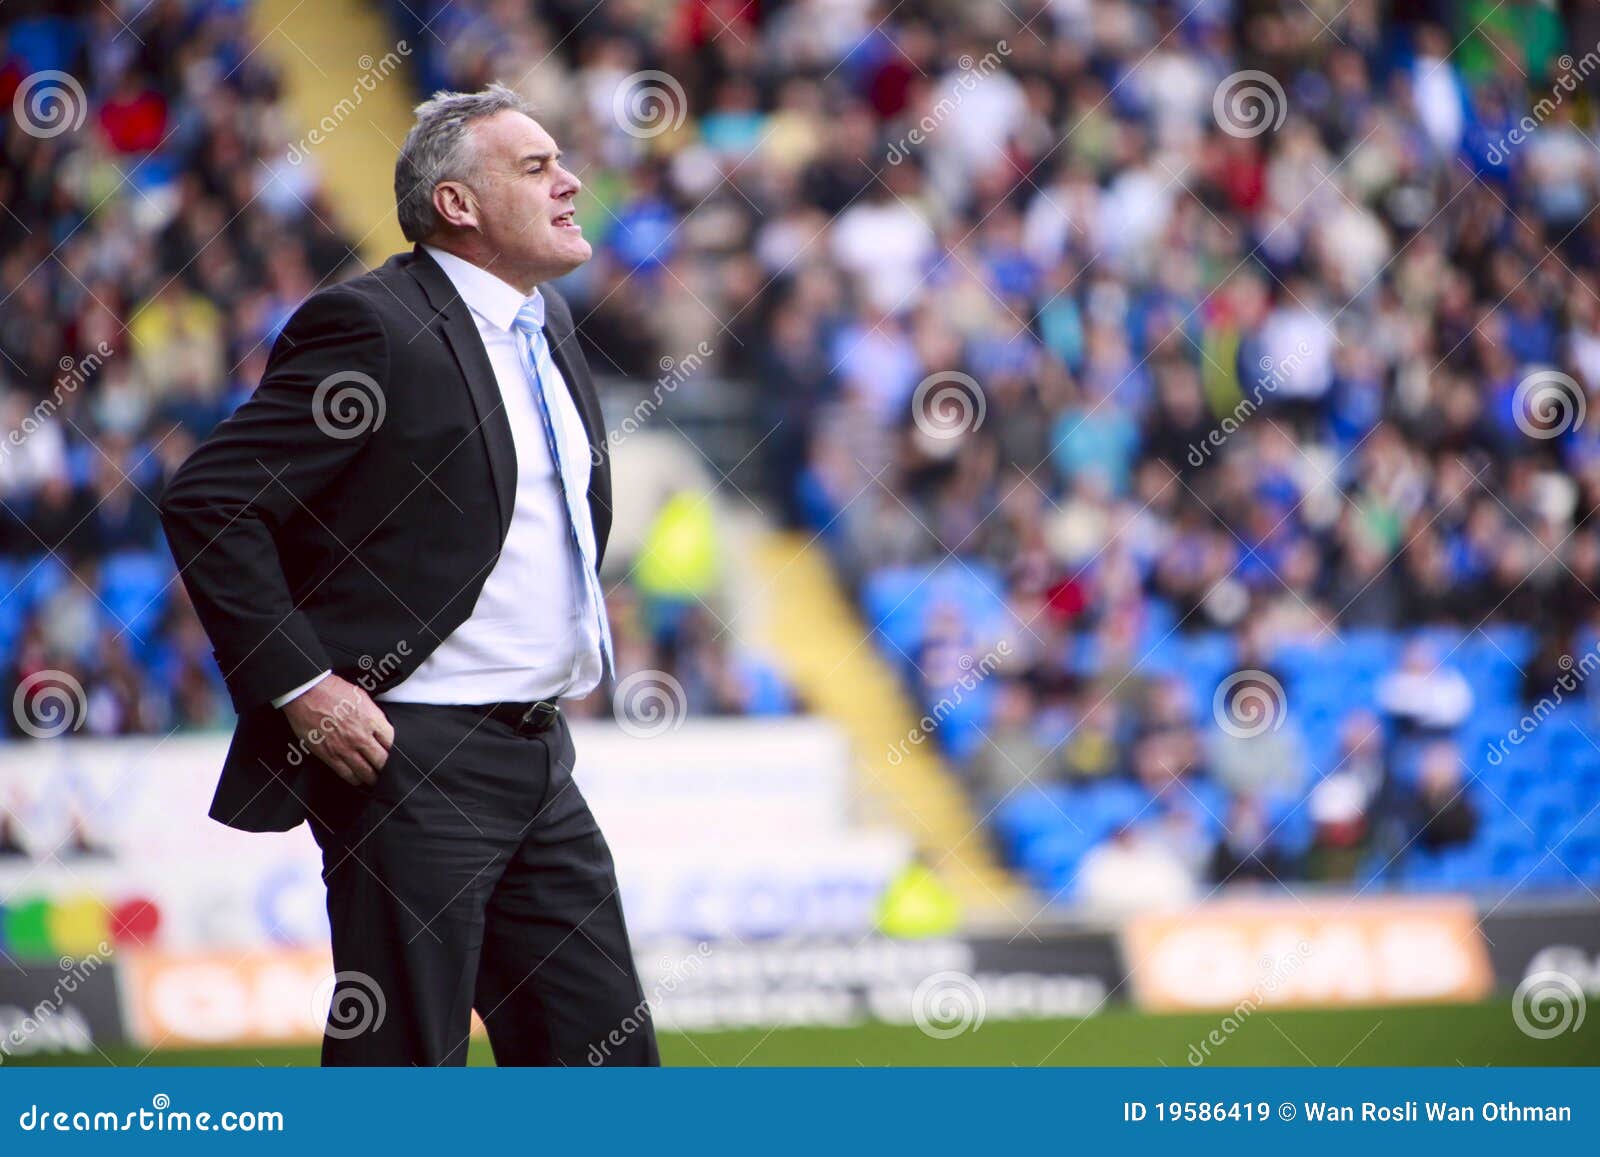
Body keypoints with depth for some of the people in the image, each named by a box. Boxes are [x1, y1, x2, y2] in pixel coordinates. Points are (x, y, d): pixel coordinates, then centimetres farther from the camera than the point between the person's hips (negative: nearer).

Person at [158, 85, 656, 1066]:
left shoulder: (550, 323, 14)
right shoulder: (370, 324, -13)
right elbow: (208, 503, -16)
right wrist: (301, 688, -19)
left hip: (540, 759, 8)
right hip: (411, 757, -8)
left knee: (610, 1055, 7)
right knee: (403, 1059, -4)